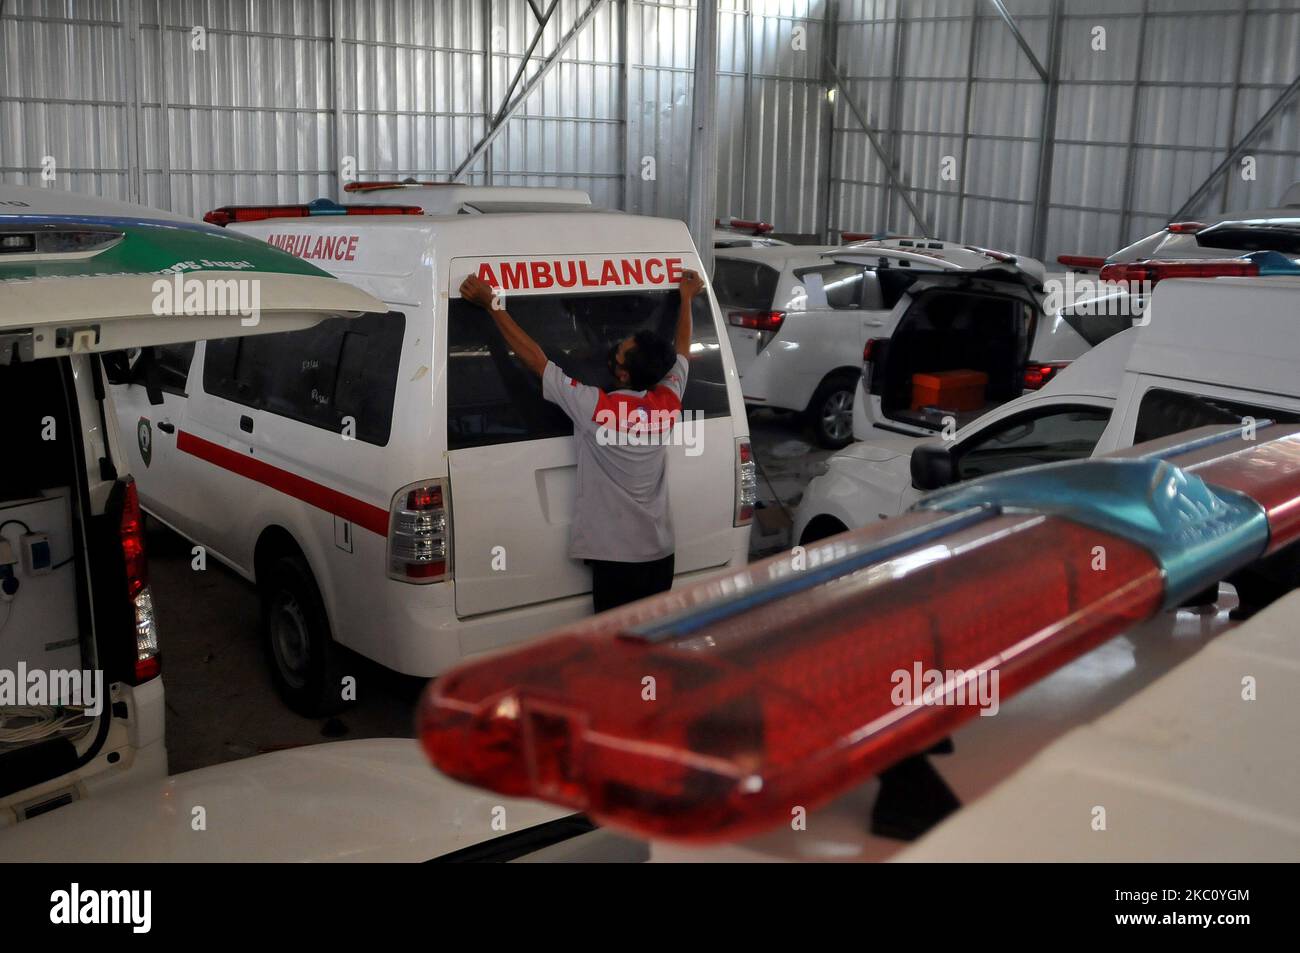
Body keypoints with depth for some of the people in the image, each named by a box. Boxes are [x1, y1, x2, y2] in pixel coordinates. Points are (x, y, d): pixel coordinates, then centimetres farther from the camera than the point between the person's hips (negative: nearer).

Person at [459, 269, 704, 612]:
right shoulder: (669, 403, -6)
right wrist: (686, 299, 29)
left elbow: (535, 358, -15)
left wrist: (491, 304, -8)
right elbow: (680, 351, 14)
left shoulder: (596, 407, -21)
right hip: (660, 551, 6)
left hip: (615, 555, -6)